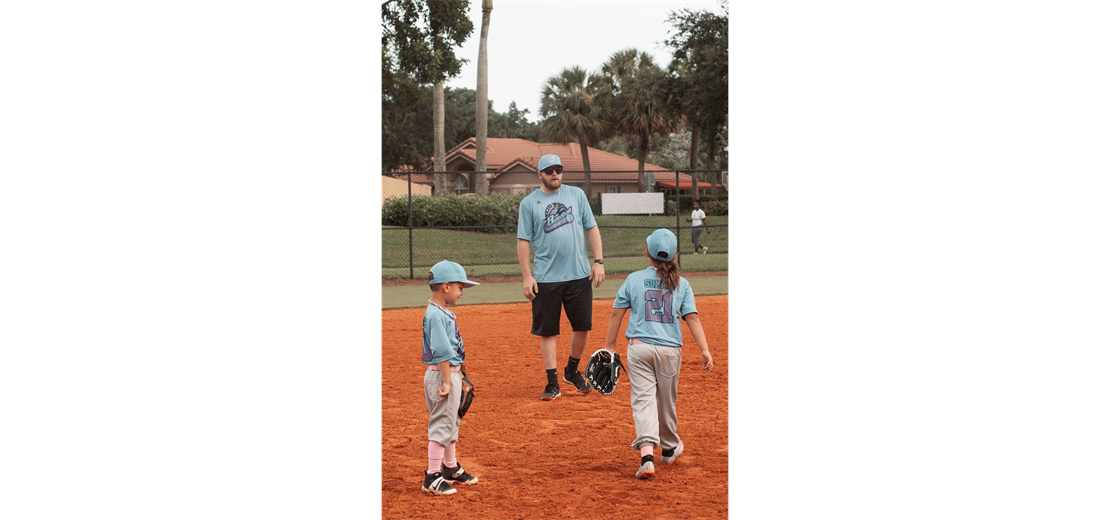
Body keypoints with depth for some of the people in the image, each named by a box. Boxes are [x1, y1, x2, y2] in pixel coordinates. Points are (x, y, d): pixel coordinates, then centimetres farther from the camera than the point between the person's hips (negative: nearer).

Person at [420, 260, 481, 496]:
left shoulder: (444, 313, 12)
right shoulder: (435, 315, -20)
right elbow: (441, 353, -23)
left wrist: (459, 378, 20)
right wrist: (447, 382, -23)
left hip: (450, 374, 10)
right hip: (441, 375, -10)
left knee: (451, 422, 20)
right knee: (441, 425, -6)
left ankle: (450, 468, 34)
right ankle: (432, 476, -1)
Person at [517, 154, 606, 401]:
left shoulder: (576, 194, 8)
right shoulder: (529, 203, 2)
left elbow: (591, 228, 9)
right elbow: (523, 241, 0)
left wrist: (598, 261, -1)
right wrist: (527, 276, -7)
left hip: (579, 276, 2)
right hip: (546, 279, -2)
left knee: (583, 327, 4)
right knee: (547, 332, 1)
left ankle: (572, 371, 27)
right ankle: (552, 384, 10)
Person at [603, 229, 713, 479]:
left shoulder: (634, 279, 3)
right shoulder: (681, 284, 4)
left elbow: (616, 313, 3)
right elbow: (692, 318, -3)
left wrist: (610, 346, 11)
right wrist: (704, 350, -3)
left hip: (640, 347, -1)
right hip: (670, 350, 1)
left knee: (643, 398, -5)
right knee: (666, 400, 17)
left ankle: (646, 453, -22)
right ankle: (669, 447, 35)